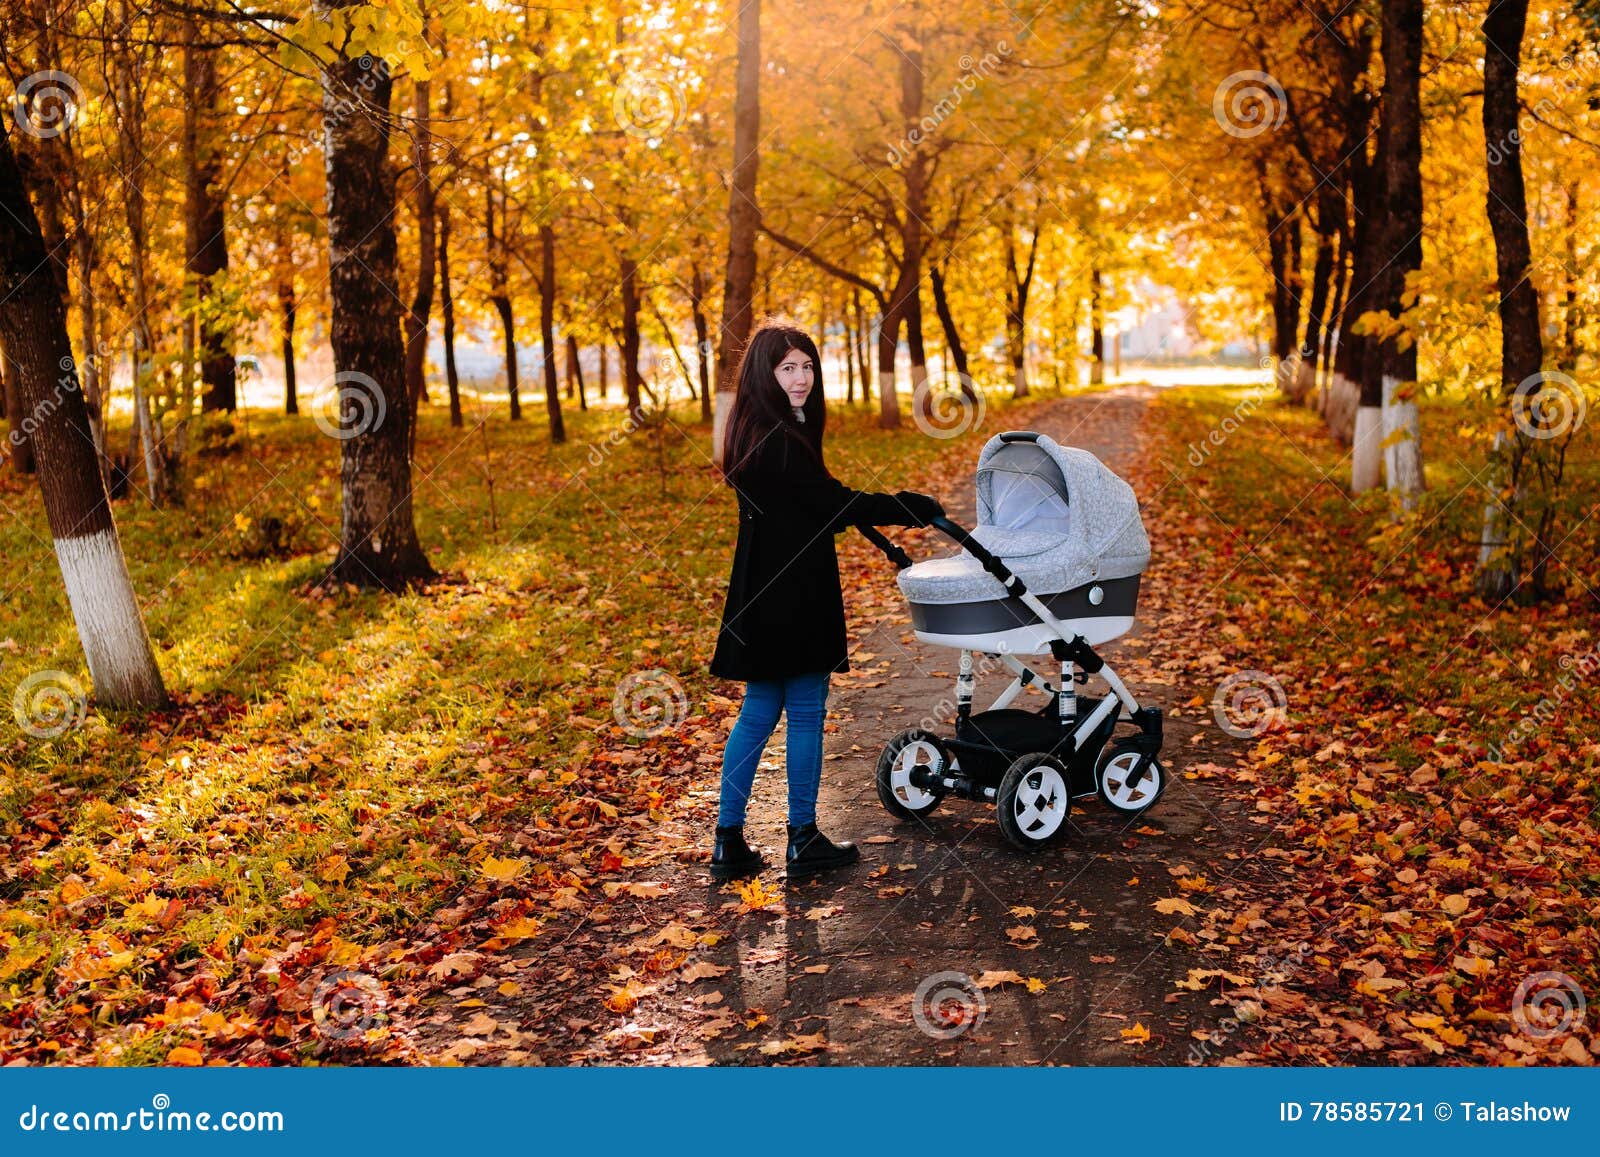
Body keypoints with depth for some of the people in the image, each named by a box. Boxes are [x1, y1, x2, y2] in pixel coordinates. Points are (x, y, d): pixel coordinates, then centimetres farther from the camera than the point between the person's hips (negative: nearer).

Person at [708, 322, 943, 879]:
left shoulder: (757, 434, 11)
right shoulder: (780, 441, -20)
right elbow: (836, 502, -18)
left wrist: (872, 515, 24)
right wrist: (916, 508, -8)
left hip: (764, 596, 10)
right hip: (792, 598, -9)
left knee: (758, 713, 14)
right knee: (805, 712, 3)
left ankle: (729, 841, 18)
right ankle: (803, 841, 15)